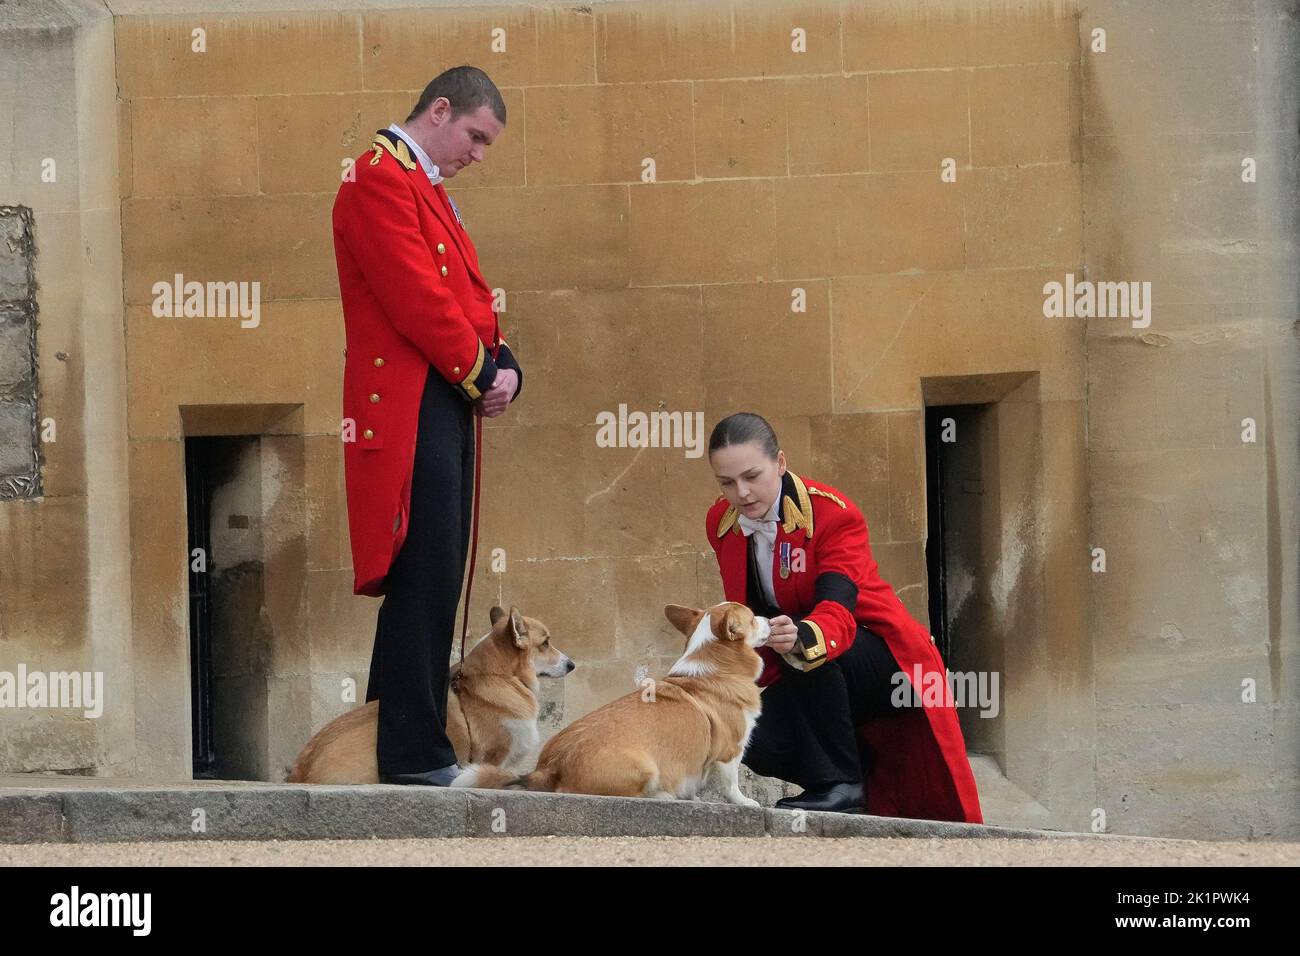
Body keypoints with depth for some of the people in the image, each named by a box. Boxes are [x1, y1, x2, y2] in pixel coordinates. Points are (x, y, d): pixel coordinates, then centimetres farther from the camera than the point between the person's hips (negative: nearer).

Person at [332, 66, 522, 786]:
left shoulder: (425, 187, 21)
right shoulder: (379, 180, -11)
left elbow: (466, 296, 21)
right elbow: (417, 300, -18)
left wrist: (502, 368, 3)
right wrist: (482, 375, -8)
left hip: (446, 409, 10)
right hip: (410, 408, -10)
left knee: (429, 584, 12)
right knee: (426, 583, -9)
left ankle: (393, 740, 18)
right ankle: (416, 755, -5)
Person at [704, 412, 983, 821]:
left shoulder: (833, 514, -22)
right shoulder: (720, 522, -3)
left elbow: (838, 611, -37)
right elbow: (743, 614, 10)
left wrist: (799, 638, -59)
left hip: (884, 658, -6)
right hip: (809, 681, 6)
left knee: (809, 652, -37)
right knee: (756, 744, -22)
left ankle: (839, 784, -23)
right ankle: (868, 772, 7)